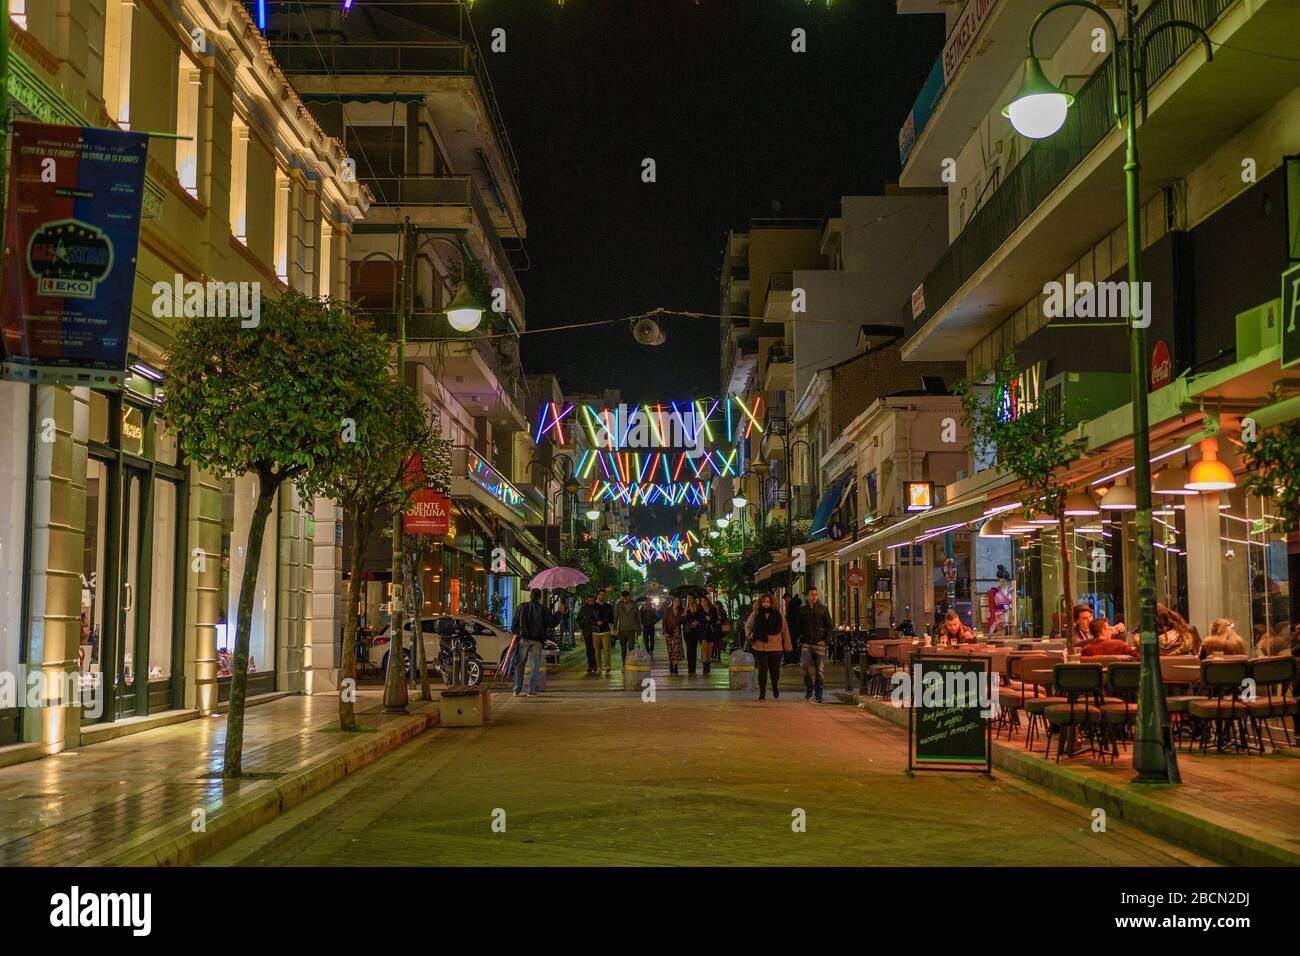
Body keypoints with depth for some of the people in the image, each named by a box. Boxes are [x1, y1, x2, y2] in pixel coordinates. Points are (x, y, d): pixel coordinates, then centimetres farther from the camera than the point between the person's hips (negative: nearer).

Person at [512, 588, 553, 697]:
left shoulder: (523, 608, 3)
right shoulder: (544, 609, -1)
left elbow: (515, 622, 6)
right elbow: (552, 623, 0)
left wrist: (516, 633, 18)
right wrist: (559, 613, 16)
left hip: (524, 639, 1)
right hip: (537, 641, -1)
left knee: (520, 665, 9)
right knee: (536, 666, 3)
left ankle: (517, 690, 9)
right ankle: (531, 691, -3)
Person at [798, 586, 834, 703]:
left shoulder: (823, 609, 4)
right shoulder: (802, 610, 9)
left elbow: (830, 626, 5)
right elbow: (799, 627, 16)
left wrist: (826, 640, -6)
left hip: (819, 643, -1)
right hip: (806, 643, 1)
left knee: (820, 670, 1)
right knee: (804, 665, -18)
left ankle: (818, 694, 12)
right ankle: (809, 689, 0)